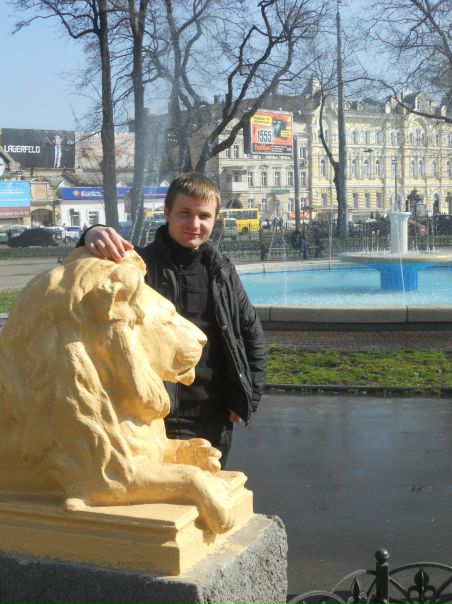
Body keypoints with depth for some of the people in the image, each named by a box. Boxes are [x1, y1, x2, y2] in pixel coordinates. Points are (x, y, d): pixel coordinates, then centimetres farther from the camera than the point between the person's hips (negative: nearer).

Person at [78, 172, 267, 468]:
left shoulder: (222, 271, 5)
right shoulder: (143, 265, -9)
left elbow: (253, 335, 14)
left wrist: (248, 397, 8)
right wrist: (92, 238, -46)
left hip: (218, 419, 5)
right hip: (163, 418, -5)